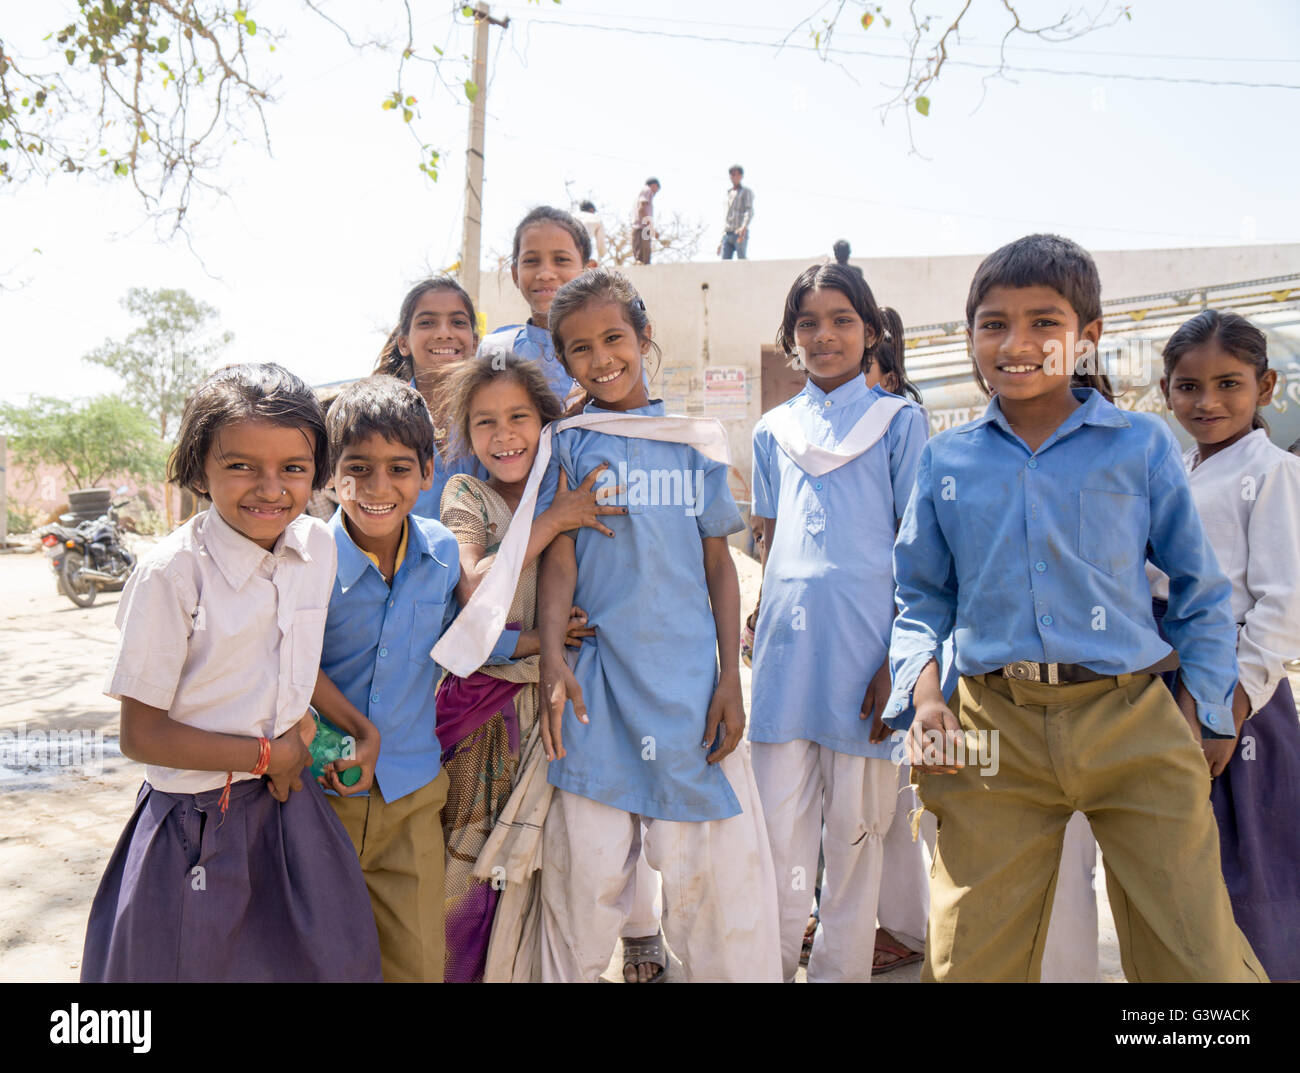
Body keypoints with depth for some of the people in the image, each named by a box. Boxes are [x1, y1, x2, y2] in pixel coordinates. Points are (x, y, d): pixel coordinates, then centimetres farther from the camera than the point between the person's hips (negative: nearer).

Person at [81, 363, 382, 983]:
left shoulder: (317, 547, -4)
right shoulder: (172, 571, -20)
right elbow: (141, 734, -15)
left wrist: (330, 722, 0)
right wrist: (268, 756, -11)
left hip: (288, 802, 5)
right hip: (197, 823, -5)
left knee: (339, 960, 14)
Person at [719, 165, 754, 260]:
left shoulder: (747, 191, 8)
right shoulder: (729, 194, 28)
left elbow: (750, 212, -7)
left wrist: (744, 227, -27)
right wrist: (721, 241, 19)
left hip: (741, 234, -5)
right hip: (727, 234, 5)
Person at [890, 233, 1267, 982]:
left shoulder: (1141, 445, 3)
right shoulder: (946, 462, 7)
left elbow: (1202, 592, 9)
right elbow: (921, 597, 14)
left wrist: (1197, 716, 3)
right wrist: (924, 691, -2)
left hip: (1133, 726, -1)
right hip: (993, 735, 2)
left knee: (1201, 956, 3)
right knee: (969, 962, 9)